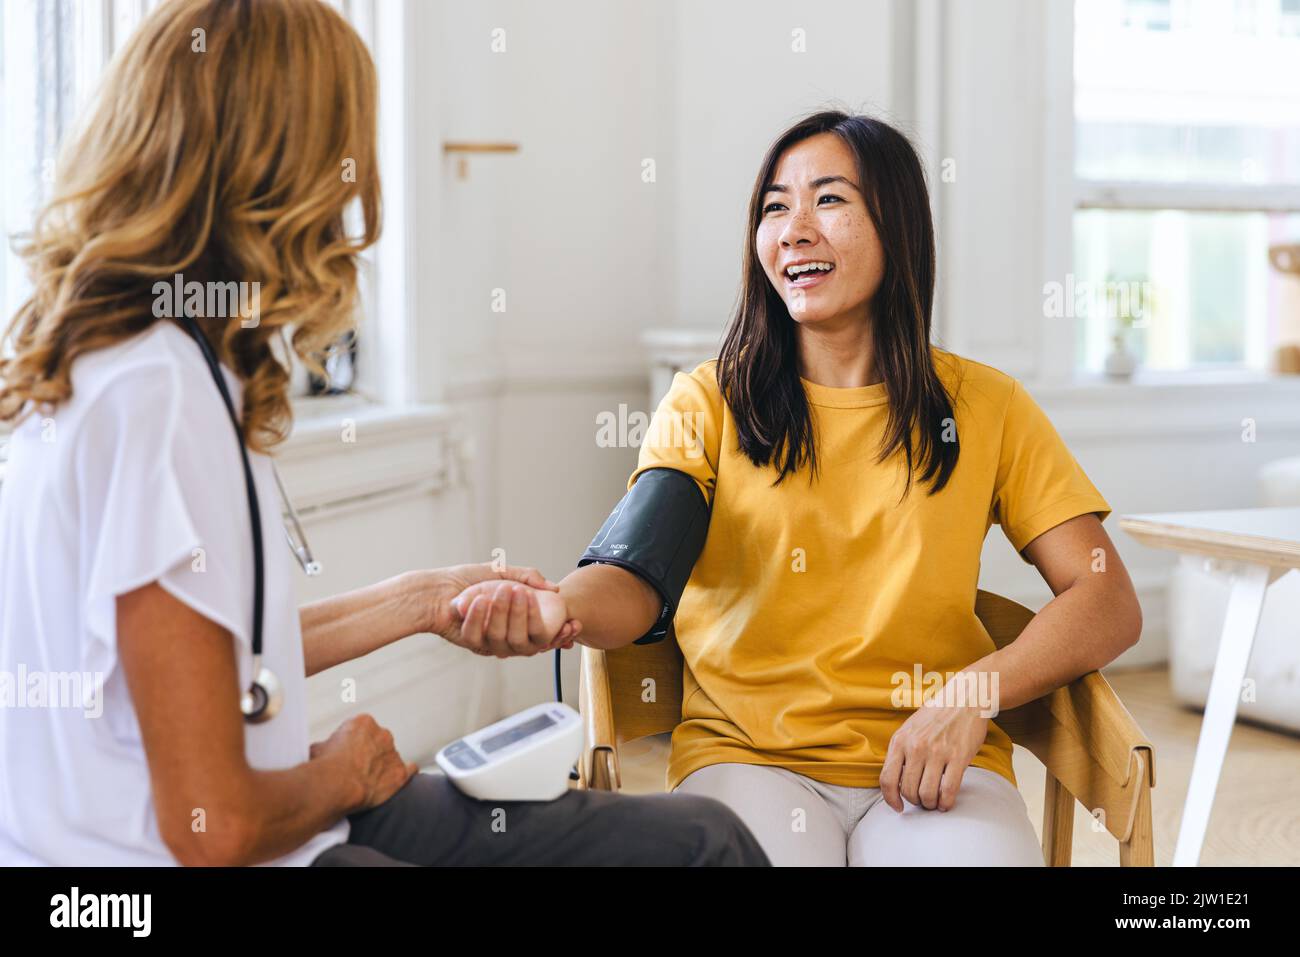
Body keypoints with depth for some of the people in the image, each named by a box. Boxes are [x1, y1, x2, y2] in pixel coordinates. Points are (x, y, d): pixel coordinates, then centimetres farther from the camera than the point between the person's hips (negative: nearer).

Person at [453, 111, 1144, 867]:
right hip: (747, 753, -1)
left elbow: (1110, 605, 3)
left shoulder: (985, 407, 9)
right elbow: (635, 582, -7)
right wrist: (557, 608, -31)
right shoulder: (710, 401, 7)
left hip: (933, 769, 1)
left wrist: (975, 697, -14)